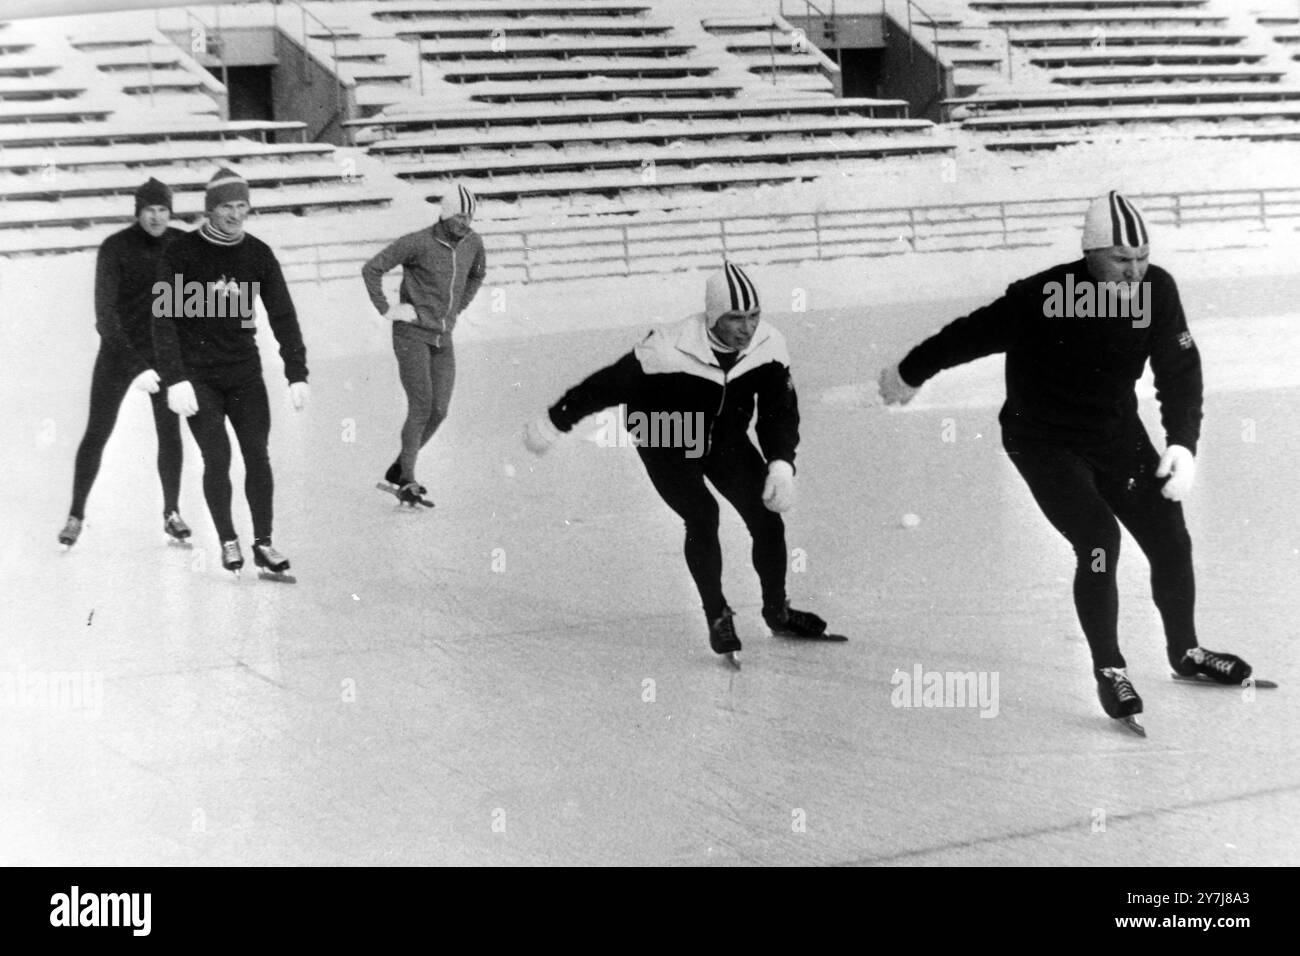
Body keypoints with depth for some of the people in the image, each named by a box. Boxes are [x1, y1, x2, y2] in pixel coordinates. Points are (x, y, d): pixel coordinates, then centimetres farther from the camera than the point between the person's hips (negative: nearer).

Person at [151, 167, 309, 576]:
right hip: (197, 375, -3)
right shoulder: (181, 253, -9)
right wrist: (174, 379, -21)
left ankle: (263, 543, 11)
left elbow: (282, 315, 2)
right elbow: (164, 319, -12)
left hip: (245, 372, 3)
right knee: (217, 459, -6)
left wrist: (297, 374, -5)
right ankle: (228, 541, 12)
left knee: (258, 455, 0)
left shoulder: (258, 254, 1)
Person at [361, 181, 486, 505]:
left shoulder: (472, 242, 3)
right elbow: (371, 269, -13)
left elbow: (477, 274, 26)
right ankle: (406, 480, -6)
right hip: (412, 334, -6)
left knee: (438, 411, 1)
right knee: (421, 406, -13)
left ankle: (398, 470, 16)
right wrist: (386, 310, -13)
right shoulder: (418, 242, -15)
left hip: (443, 339, 6)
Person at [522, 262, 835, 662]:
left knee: (767, 516, -3)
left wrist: (781, 464, -26)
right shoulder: (669, 351, -35)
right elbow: (609, 384, -23)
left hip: (727, 439, 4)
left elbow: (780, 410, -11)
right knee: (702, 515, -21)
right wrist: (555, 421, -13)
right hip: (666, 443, -4)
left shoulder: (769, 346, -22)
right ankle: (718, 617, -4)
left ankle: (778, 611, 18)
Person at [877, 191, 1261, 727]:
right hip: (1042, 440, -5)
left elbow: (1180, 370, -10)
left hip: (1116, 431, 5)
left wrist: (1182, 443, -24)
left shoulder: (1156, 290, -14)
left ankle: (1185, 652, 31)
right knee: (1099, 541, -20)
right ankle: (1109, 671, -2)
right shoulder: (1039, 300, -28)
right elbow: (970, 334, -14)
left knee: (1170, 539, 7)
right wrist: (909, 374, 0)